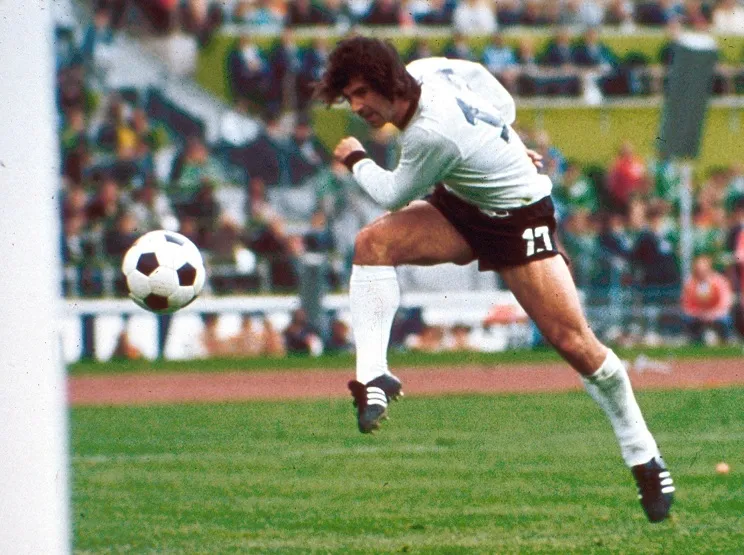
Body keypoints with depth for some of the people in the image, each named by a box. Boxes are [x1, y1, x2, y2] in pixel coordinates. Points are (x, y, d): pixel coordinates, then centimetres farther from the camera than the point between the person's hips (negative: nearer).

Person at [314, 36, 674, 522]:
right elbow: (500, 101, 7)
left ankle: (643, 456, 3)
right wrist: (505, 148, 21)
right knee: (373, 242, -18)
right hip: (462, 208, 8)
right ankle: (373, 376, -23)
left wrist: (356, 160, 1)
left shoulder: (433, 135, -35)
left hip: (519, 218, -8)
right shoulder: (420, 71, -11)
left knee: (573, 340, -12)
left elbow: (393, 196, -16)